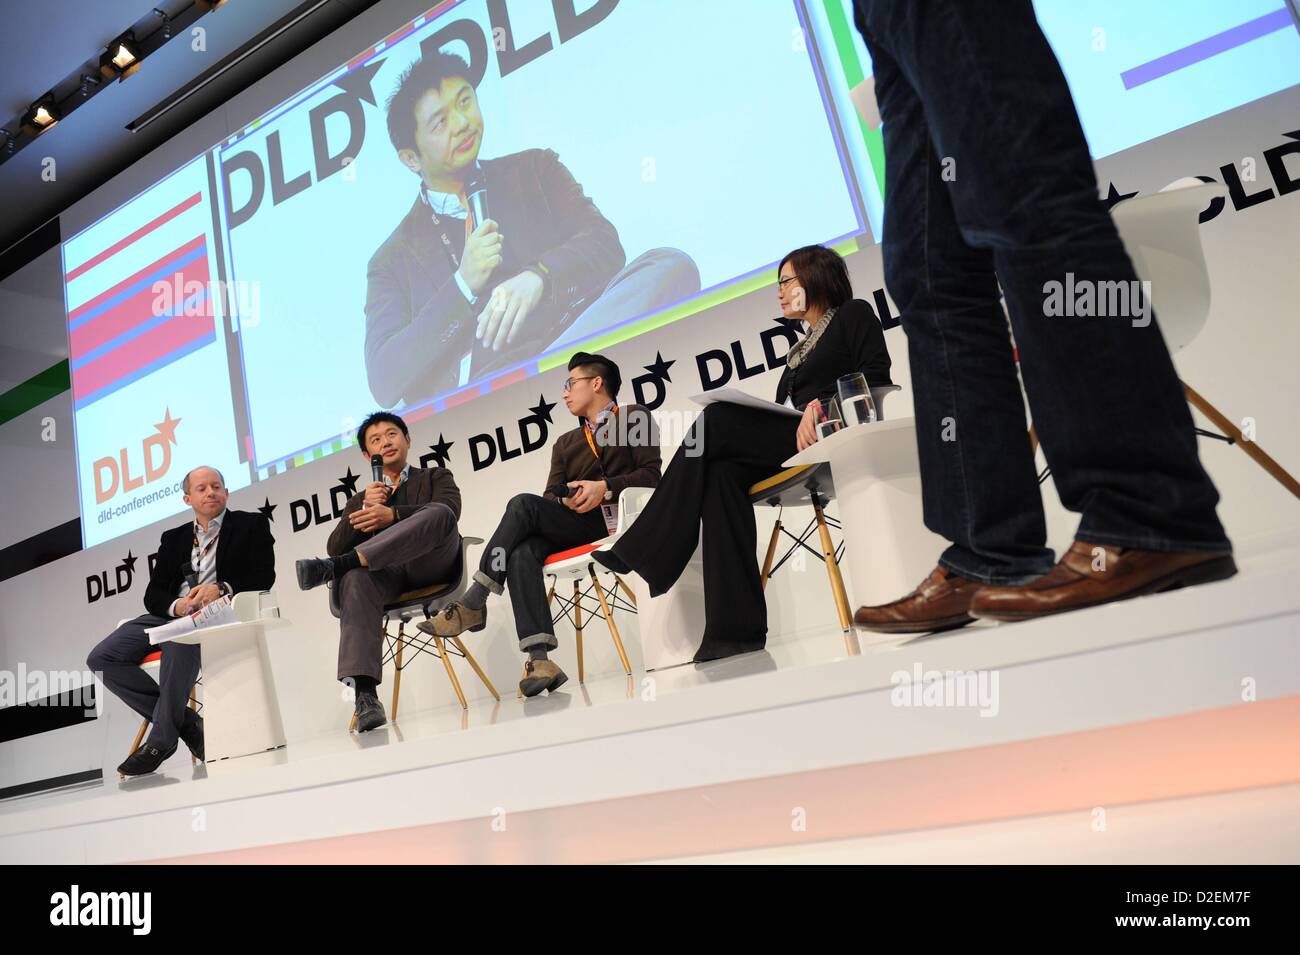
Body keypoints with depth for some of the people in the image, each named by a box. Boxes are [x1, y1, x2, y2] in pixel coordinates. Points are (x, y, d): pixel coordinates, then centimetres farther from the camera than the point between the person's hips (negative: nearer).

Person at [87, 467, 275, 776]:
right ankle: (185, 723, -10)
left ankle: (162, 738, -23)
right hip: (172, 614, 6)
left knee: (179, 643, -38)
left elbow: (264, 576, -2)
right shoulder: (173, 538, 25)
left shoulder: (251, 525, 12)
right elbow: (153, 595, 15)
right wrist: (176, 606, -10)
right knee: (102, 657, -13)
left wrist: (221, 588, -19)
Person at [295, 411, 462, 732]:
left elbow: (448, 511, 0)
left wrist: (393, 515, -14)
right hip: (384, 573, 2)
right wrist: (363, 509, -2)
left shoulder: (436, 477, 26)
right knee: (355, 580, -37)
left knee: (438, 513, -35)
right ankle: (364, 693, -47)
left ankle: (335, 567, -42)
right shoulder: (360, 499, 33)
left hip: (431, 566, -1)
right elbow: (335, 547, 15)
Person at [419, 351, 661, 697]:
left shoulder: (635, 417, 14)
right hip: (572, 524, 5)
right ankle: (539, 659, -40)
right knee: (522, 552, -29)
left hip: (616, 518, -5)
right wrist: (567, 499, -7)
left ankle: (472, 605, -22)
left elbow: (651, 474, 0)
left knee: (524, 504, -25)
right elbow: (551, 496, 17)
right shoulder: (565, 443, 31)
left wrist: (604, 488, -14)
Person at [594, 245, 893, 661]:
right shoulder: (799, 351, 34)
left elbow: (876, 377, -3)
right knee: (721, 471, -25)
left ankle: (643, 553, -21)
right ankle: (735, 628, -33)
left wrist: (821, 406, -19)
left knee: (716, 421, -23)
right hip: (786, 441, 7)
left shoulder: (854, 314, 14)